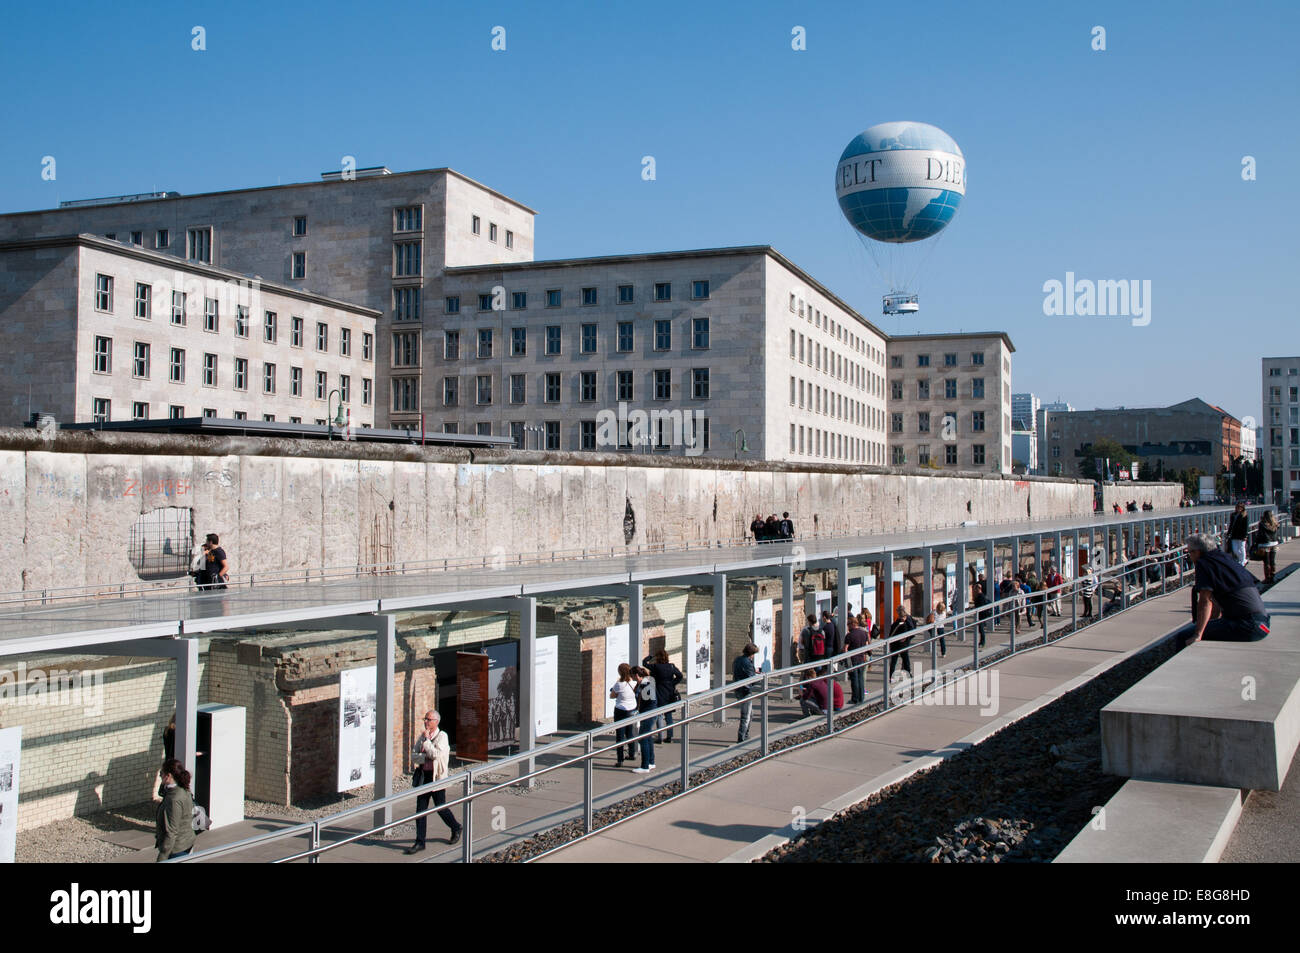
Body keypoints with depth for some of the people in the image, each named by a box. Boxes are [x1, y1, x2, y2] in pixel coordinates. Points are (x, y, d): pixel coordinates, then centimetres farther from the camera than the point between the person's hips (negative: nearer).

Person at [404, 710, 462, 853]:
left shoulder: (442, 736, -9)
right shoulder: (422, 736, 9)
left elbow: (435, 754, -22)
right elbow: (413, 756, 4)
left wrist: (427, 739, -18)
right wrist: (425, 757, -12)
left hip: (436, 777, -5)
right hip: (423, 776, 5)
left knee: (440, 807, 6)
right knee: (420, 808, 3)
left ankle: (456, 828, 32)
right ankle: (420, 842, 8)